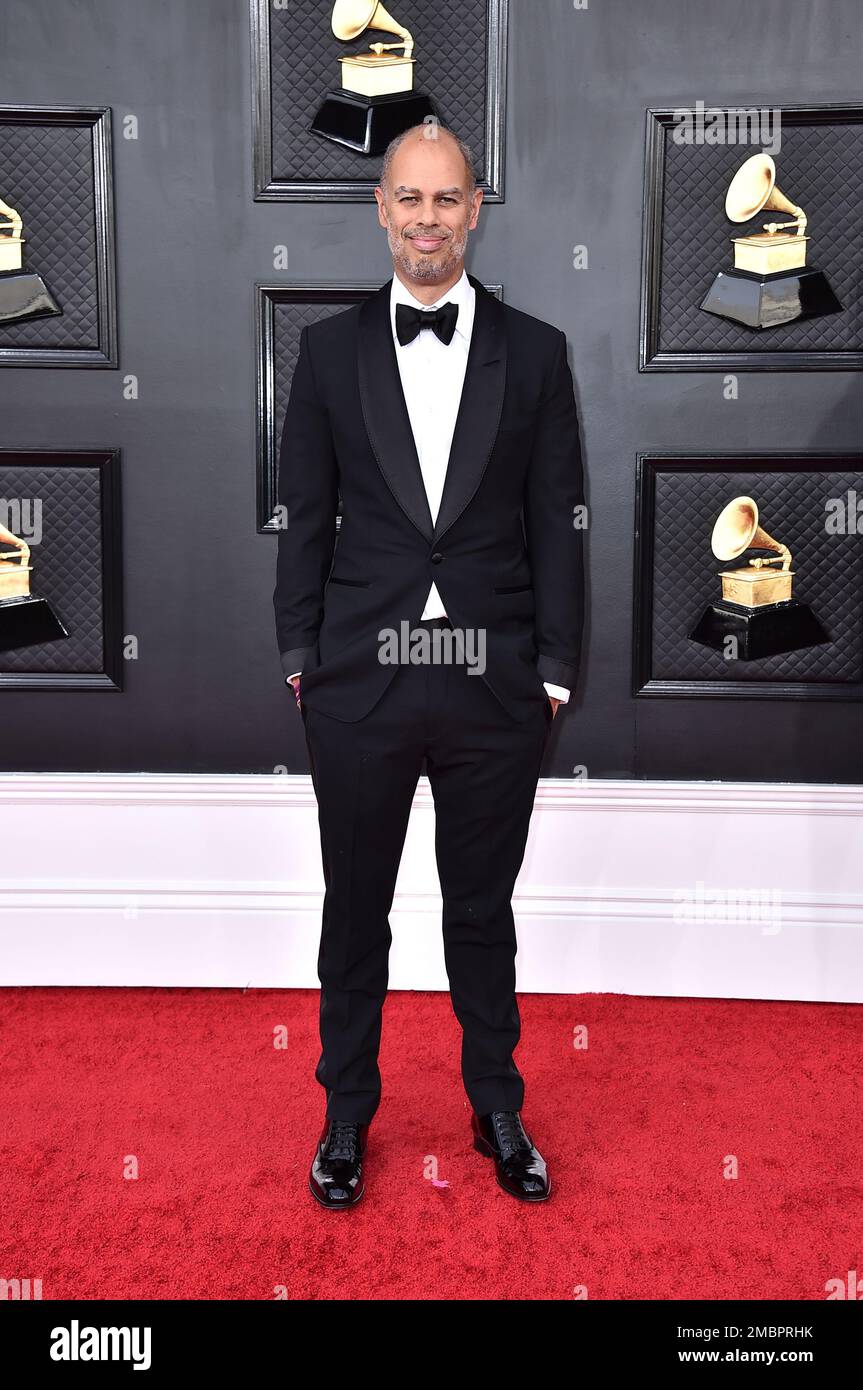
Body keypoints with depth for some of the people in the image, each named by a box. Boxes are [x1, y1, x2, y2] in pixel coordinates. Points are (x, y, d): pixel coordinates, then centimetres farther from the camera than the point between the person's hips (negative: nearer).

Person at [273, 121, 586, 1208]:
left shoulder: (534, 351, 4)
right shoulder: (330, 349, 4)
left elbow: (558, 524, 3)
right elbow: (303, 518, 5)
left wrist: (553, 670, 0)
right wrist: (302, 660, 1)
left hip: (494, 688, 0)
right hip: (361, 681, 0)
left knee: (483, 910, 15)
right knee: (354, 909, 13)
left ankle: (498, 1108, 34)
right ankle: (347, 1110, 33)